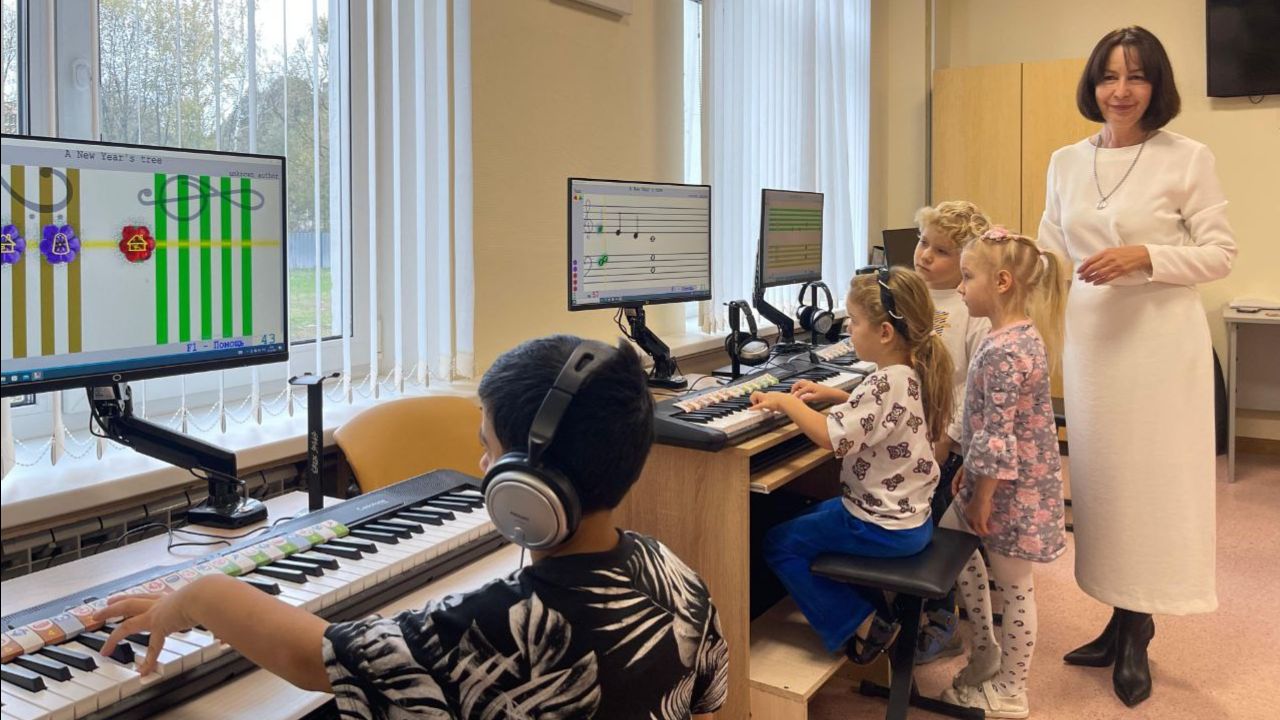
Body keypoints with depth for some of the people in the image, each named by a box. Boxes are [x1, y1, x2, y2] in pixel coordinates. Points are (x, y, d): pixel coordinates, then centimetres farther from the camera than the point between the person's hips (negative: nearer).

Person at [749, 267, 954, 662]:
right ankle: (873, 614, 27)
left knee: (778, 544, 1)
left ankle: (857, 626, 4)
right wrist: (833, 394, 9)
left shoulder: (886, 383, -29)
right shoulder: (913, 374, 2)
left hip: (882, 528, -10)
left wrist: (786, 402, -22)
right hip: (911, 514, 10)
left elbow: (834, 438, -35)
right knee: (813, 516, 30)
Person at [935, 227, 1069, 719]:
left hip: (1013, 487, -10)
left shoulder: (1005, 351, -26)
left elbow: (998, 436, -25)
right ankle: (986, 650, 33)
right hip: (998, 478, 10)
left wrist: (982, 497, -17)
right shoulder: (1017, 336, 5)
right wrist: (971, 472, 16)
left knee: (1013, 583, 5)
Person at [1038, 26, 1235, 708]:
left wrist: (1144, 257, -19)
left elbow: (1221, 253, -5)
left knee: (1150, 481, 1)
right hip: (1090, 339, 5)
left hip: (1159, 341, -4)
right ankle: (1121, 623, 23)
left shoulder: (1188, 159, -5)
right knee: (1099, 477, 9)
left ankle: (1135, 635, 16)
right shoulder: (1066, 162, 9)